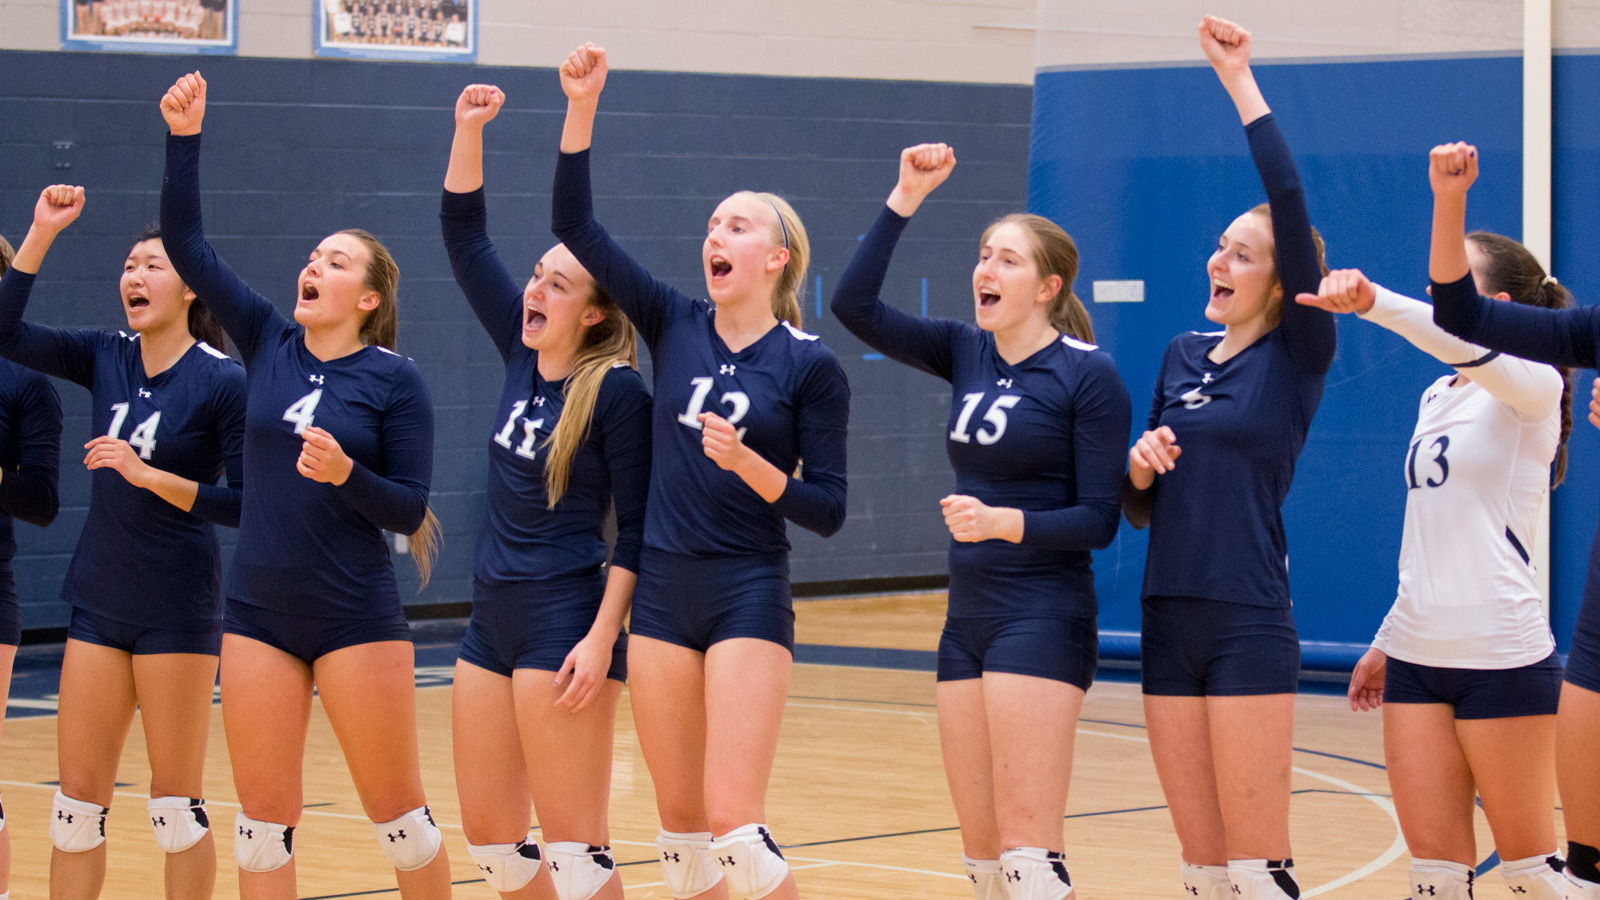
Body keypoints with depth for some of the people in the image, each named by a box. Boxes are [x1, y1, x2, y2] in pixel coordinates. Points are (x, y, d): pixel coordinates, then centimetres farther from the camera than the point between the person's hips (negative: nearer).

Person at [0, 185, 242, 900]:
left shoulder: (222, 382, -9)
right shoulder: (106, 358, 7)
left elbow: (247, 504, -11)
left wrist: (150, 476, -19)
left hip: (178, 610, -5)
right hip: (100, 600, 5)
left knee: (174, 804, 0)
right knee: (78, 797, 6)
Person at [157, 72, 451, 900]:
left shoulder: (394, 380, -5)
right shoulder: (268, 344, 6)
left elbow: (410, 510, -6)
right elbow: (186, 243, 2)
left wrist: (346, 474, -24)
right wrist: (185, 139, -6)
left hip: (356, 617, -4)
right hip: (260, 613, 4)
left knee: (397, 812, 2)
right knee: (263, 819, 4)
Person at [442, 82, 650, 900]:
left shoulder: (617, 391, -12)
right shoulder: (523, 353, 7)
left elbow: (636, 530, -12)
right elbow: (465, 240, 11)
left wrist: (602, 639, -18)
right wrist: (468, 129, 1)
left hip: (566, 623, -8)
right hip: (492, 619, 8)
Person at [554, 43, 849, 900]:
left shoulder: (810, 366, -5)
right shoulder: (676, 327, 5)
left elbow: (827, 510, -6)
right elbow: (575, 225, 1)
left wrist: (747, 463, -22)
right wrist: (581, 106, -8)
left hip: (750, 600, -5)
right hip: (663, 593, 5)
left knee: (733, 821, -13)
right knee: (680, 822, 9)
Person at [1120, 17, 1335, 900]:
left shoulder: (1297, 358, -4)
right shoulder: (1182, 355, 13)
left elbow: (1291, 202, -17)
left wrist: (1239, 79, -17)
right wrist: (1140, 470, -5)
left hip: (1250, 628, -6)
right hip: (1169, 621, 6)